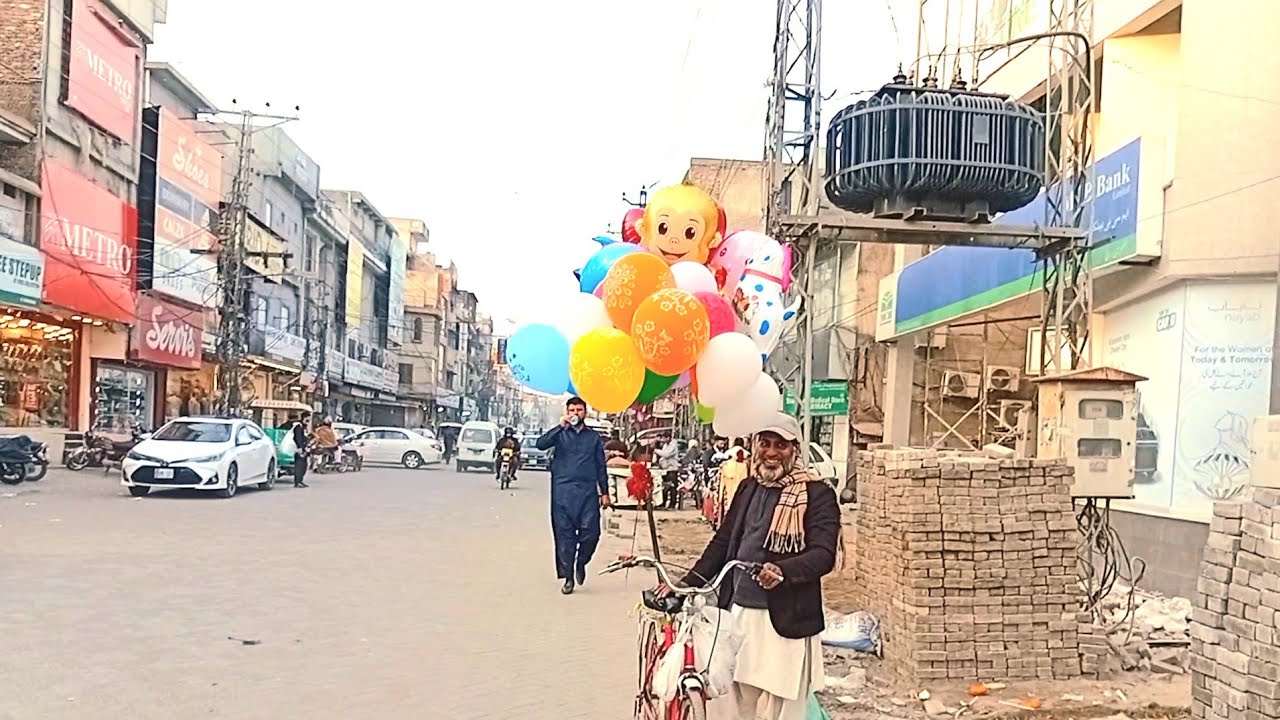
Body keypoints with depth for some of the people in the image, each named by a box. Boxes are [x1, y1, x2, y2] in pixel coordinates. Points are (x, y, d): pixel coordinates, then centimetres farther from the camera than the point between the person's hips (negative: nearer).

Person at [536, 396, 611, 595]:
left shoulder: (594, 437, 13)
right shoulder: (560, 434, 8)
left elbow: (601, 466, 14)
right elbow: (541, 444, -11)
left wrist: (604, 492, 9)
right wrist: (561, 426, -17)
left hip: (587, 491, 1)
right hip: (563, 490, -1)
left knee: (591, 532, -8)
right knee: (564, 534, 0)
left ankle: (581, 562, 20)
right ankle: (568, 577, 9)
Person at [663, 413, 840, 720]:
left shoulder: (817, 494, -6)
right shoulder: (748, 488, 13)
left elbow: (824, 554, -16)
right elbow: (723, 542, 16)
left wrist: (782, 571, -34)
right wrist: (687, 584, 8)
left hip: (784, 620, -5)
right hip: (735, 612, 6)